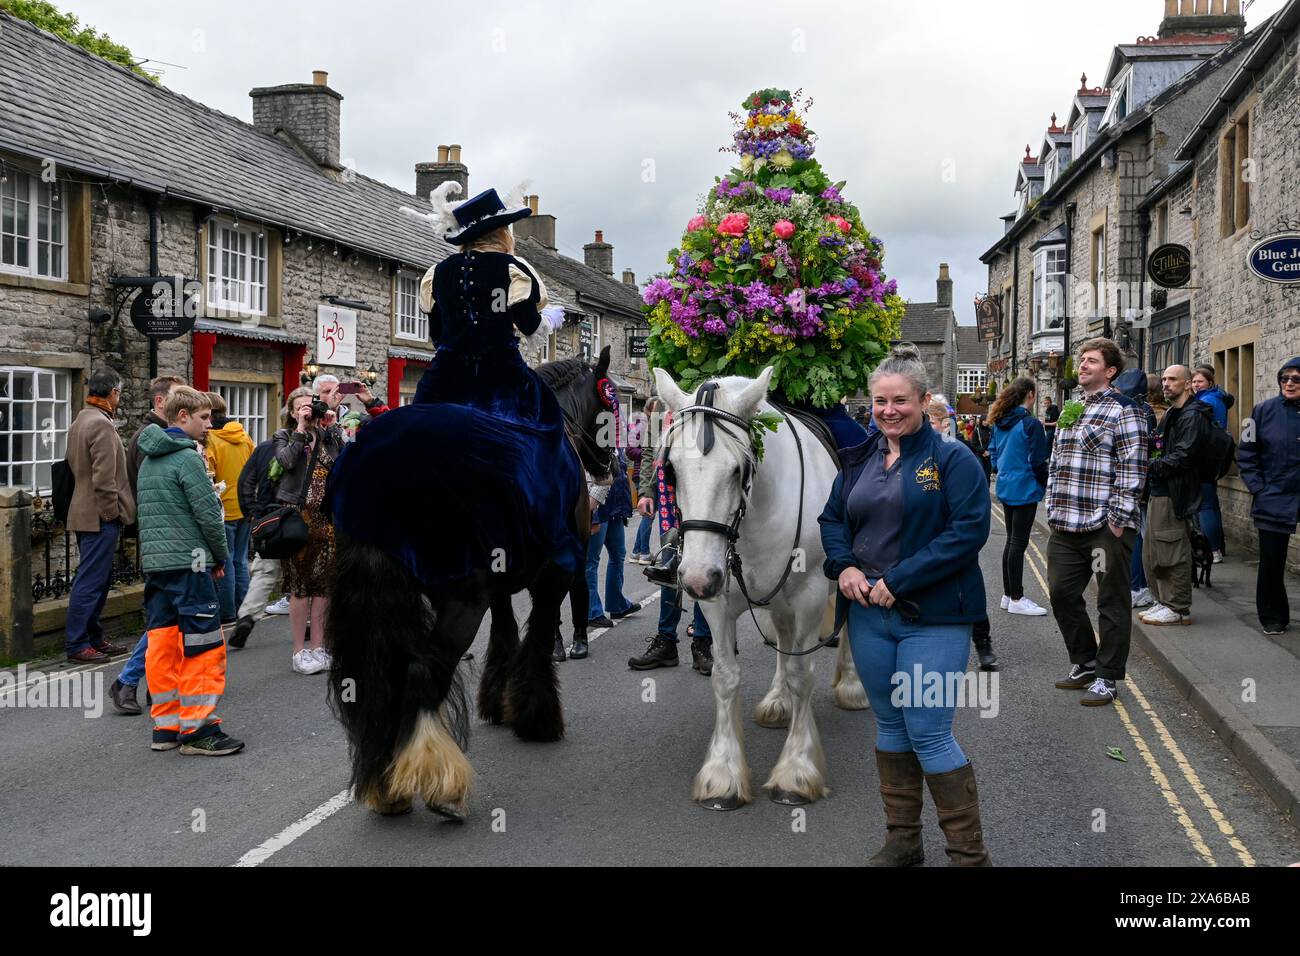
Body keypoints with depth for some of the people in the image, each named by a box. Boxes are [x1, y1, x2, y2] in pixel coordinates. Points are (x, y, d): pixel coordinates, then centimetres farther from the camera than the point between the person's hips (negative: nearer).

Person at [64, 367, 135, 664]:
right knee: (90, 581, -5)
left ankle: (94, 638, 23)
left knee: (99, 580, 16)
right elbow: (104, 477, -22)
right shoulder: (102, 424, -17)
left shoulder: (80, 422, 16)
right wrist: (112, 512, -15)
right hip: (100, 516, -10)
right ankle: (77, 645, -1)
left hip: (85, 513, 10)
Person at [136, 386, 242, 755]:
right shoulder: (187, 458, -12)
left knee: (163, 644, 10)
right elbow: (209, 514, -14)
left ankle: (166, 727, 15)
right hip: (188, 563, -9)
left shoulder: (149, 460, 15)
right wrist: (220, 557, 0)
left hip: (154, 562, 9)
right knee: (203, 646, -3)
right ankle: (198, 730, 0)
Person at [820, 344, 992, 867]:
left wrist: (899, 580, -20)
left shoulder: (952, 458, -9)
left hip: (932, 617, -6)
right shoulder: (860, 459, 9)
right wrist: (844, 566, -6)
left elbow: (970, 529, -17)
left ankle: (969, 853, 10)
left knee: (929, 733, -6)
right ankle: (902, 839, 29)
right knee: (890, 725, 15)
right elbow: (832, 517, 15)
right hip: (868, 613, 6)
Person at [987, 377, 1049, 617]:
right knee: (1019, 542, -3)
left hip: (1005, 488, 8)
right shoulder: (1031, 424, -16)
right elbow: (1038, 461, -13)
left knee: (1012, 540, 15)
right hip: (1025, 489, -8)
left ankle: (1008, 594, 21)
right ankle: (1016, 599, 2)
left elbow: (993, 453, 16)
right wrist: (1046, 484, 1)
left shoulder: (999, 423, 8)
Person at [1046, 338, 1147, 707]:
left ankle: (1106, 677, 12)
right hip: (1065, 525, 8)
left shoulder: (1122, 410, -7)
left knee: (1112, 601, 3)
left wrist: (1118, 518, -17)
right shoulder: (1070, 410, 17)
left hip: (1106, 526, -8)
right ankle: (1084, 663, 28)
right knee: (1062, 594, 11)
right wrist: (1053, 508, 16)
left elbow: (1132, 469, -13)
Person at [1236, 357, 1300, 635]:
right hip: (1274, 502, 0)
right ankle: (1273, 617, 21)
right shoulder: (1265, 411, -1)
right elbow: (1246, 454, 4)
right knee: (1271, 563, 6)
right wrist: (1258, 488, -3)